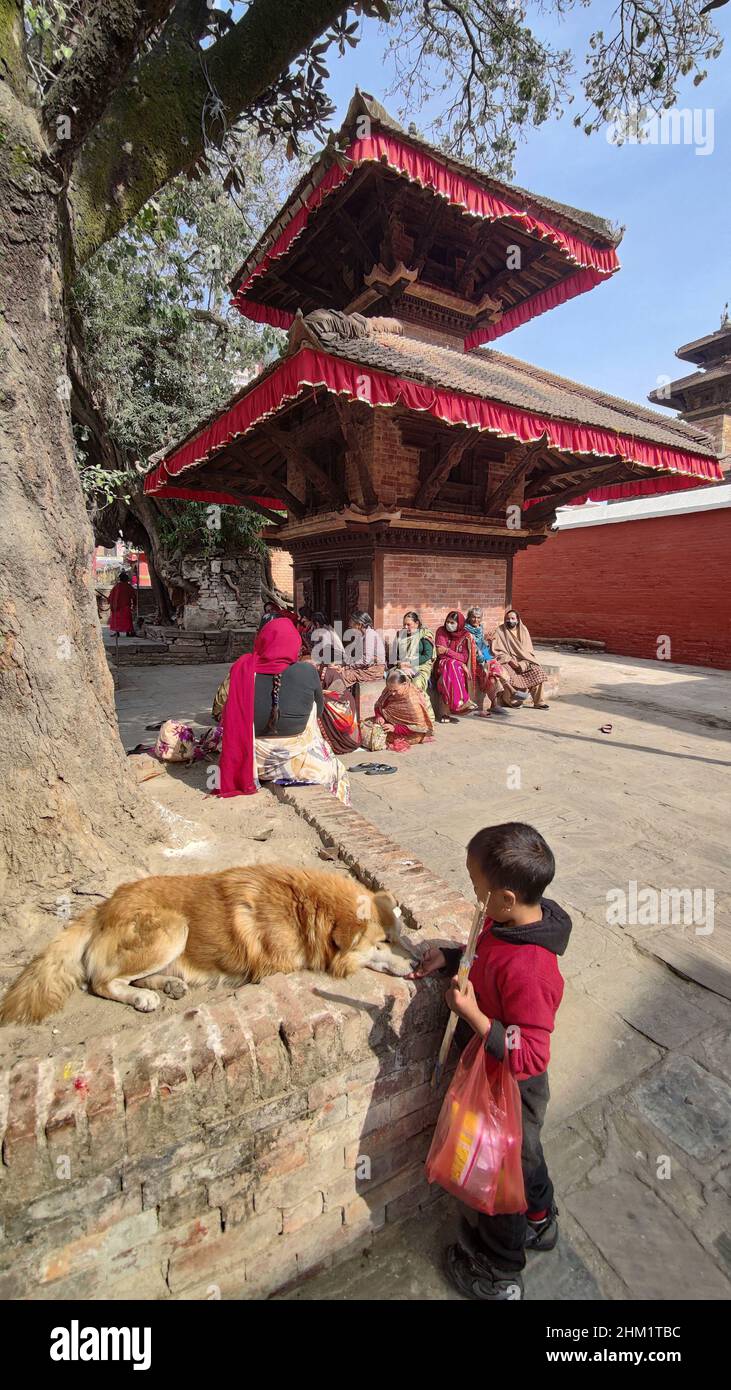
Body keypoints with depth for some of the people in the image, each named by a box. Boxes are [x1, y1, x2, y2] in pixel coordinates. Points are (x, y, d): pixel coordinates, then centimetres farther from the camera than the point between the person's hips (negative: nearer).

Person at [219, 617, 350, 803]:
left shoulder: (243, 669, -11)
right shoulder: (307, 672, -16)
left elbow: (230, 716, 2)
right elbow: (318, 711, 0)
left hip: (255, 763, 3)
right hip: (296, 762, -2)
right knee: (336, 771, 27)